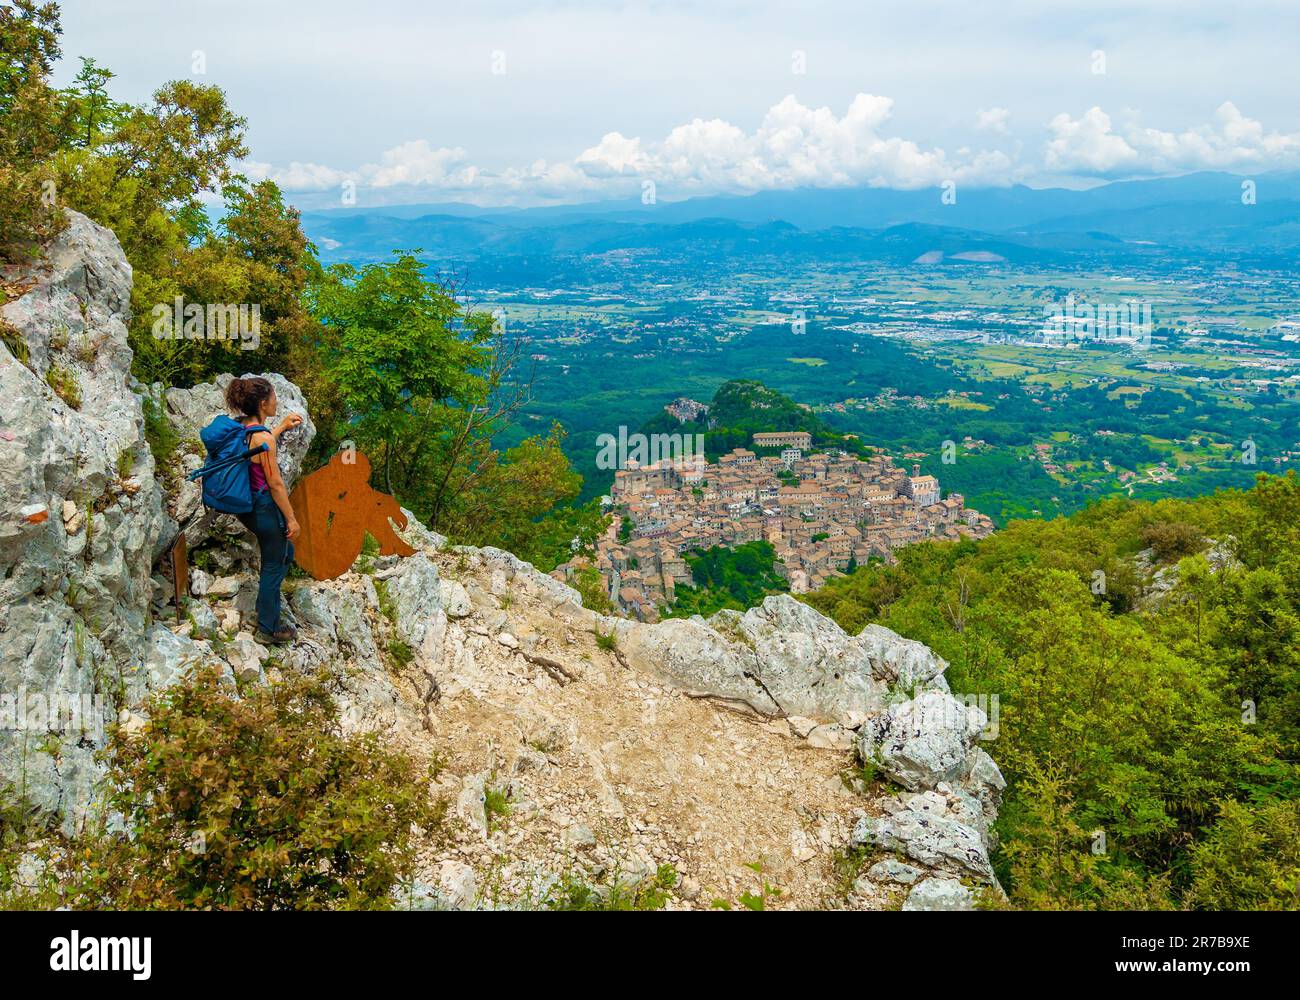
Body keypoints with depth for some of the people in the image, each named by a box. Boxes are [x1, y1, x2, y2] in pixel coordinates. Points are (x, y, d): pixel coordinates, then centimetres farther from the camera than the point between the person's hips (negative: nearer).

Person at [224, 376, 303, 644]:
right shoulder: (263, 437, -25)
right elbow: (275, 484, -21)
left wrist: (282, 427, 24)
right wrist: (291, 519, -12)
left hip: (247, 506, 9)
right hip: (266, 509, -9)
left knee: (285, 553, 27)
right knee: (274, 566, 9)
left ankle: (266, 606, 38)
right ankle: (268, 628, 23)